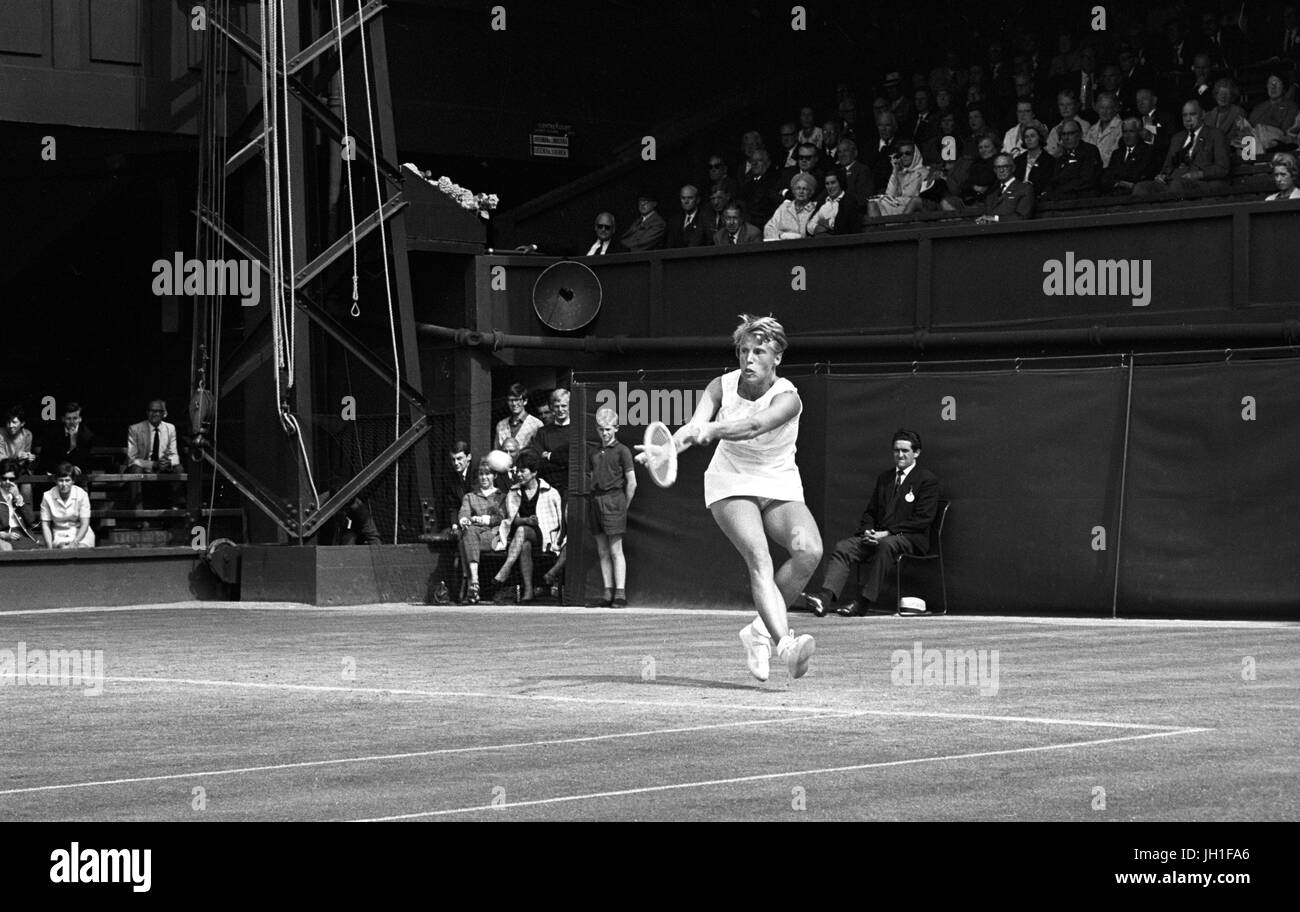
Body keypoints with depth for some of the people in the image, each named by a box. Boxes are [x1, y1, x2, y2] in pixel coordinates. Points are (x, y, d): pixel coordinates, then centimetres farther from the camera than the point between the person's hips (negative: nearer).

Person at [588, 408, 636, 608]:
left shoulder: (622, 451, -1)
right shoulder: (594, 453, 16)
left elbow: (632, 483, -3)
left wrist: (623, 507, -2)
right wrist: (590, 500, 8)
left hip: (613, 499, -6)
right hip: (595, 501, 6)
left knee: (615, 550, -8)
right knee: (602, 551, 5)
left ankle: (620, 593, -10)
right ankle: (608, 593, 6)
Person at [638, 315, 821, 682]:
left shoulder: (786, 398, -18)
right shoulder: (722, 386, -9)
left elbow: (754, 426, -39)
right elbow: (693, 427, -23)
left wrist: (712, 429, -57)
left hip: (780, 488, 0)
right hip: (731, 485, 0)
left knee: (809, 550, -27)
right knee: (758, 557, -27)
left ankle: (761, 629, -10)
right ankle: (785, 645, -43)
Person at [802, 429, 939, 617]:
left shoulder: (927, 480, 1)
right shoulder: (884, 478, 23)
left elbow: (923, 519, -9)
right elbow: (870, 511, 22)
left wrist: (887, 533, -15)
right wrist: (867, 531, -2)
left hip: (910, 539, -6)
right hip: (877, 536, 6)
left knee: (886, 545, -39)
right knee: (843, 547, -19)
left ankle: (863, 603, -36)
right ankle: (825, 596, -38)